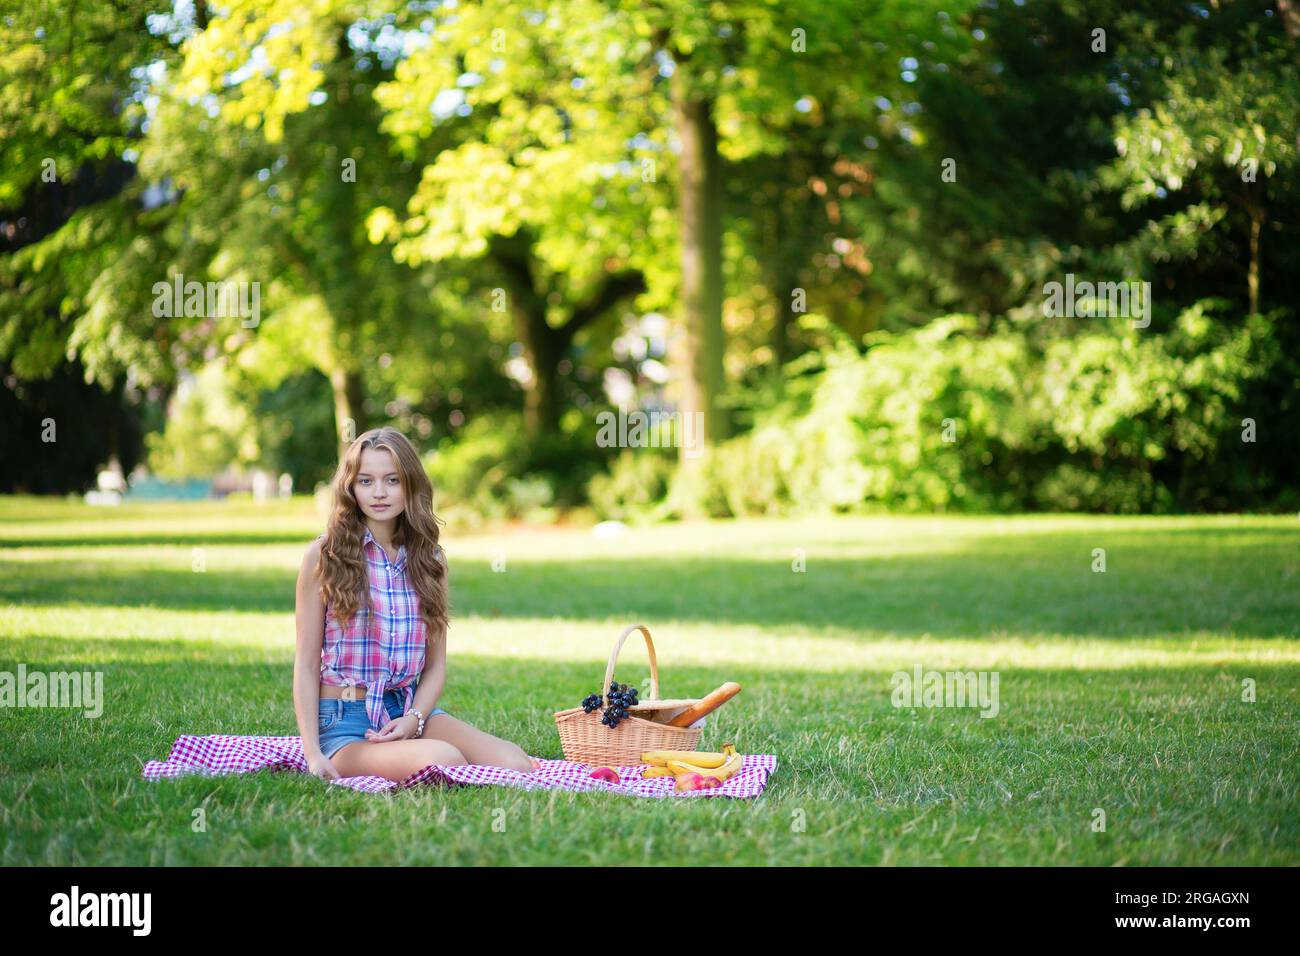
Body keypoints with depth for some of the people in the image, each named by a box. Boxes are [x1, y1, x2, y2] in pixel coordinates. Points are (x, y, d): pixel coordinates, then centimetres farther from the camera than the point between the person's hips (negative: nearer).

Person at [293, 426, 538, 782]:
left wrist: (414, 719, -9)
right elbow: (307, 664, -2)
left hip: (411, 710, 5)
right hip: (345, 720, -5)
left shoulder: (429, 559, 10)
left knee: (516, 765, -21)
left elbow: (435, 665, 11)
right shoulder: (324, 555, -2)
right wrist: (312, 753, -12)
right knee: (442, 760, -35)